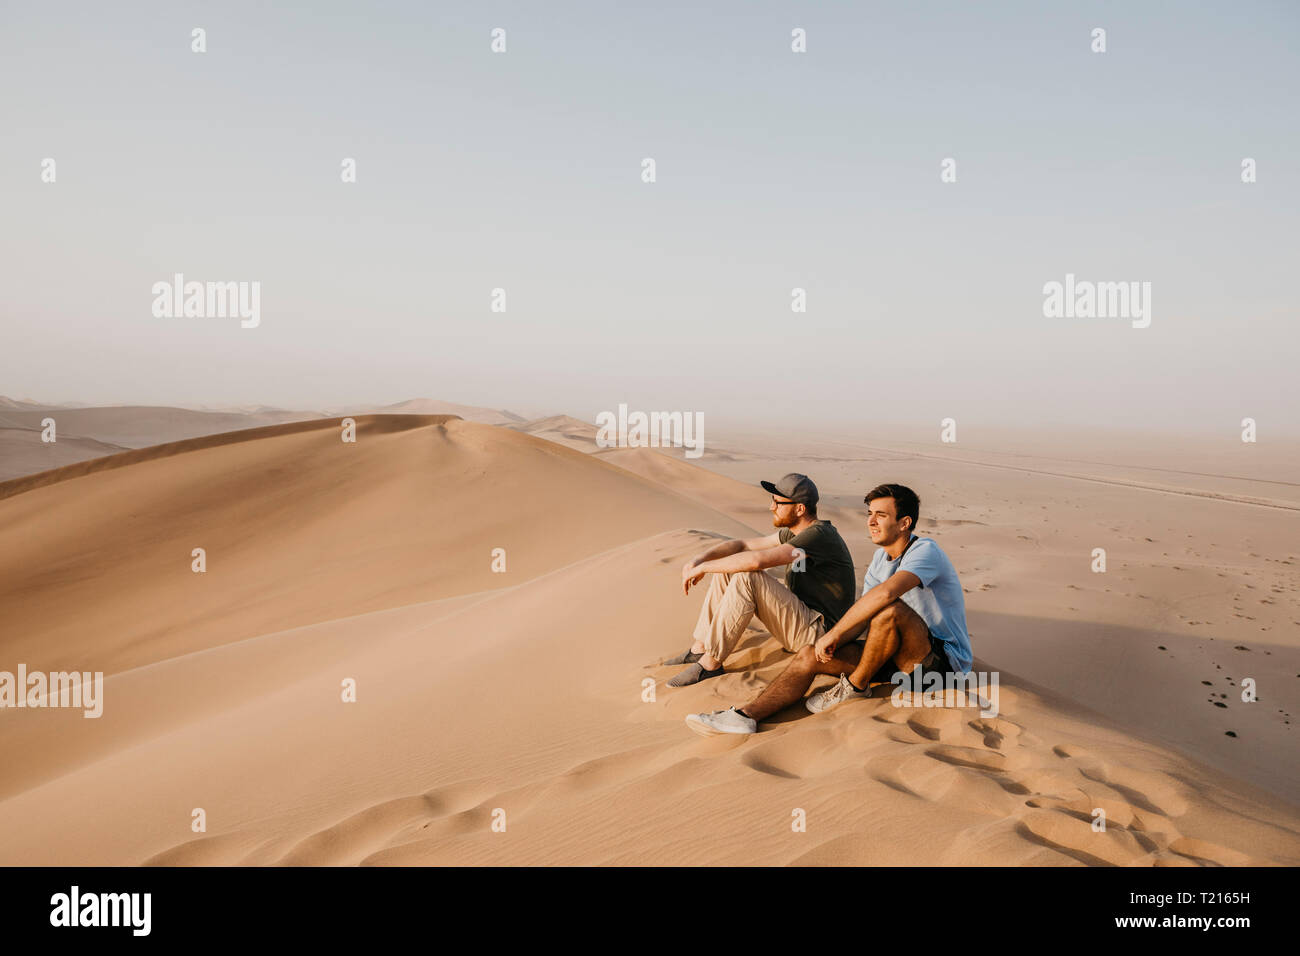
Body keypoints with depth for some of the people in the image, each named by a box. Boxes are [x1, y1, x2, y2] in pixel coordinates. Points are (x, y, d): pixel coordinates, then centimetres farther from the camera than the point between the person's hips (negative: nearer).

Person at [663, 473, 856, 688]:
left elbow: (757, 560, -33)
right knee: (726, 570, 3)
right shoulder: (794, 532, 8)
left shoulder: (819, 536, -23)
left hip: (816, 633, -10)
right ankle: (701, 647, 5)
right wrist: (701, 558, -5)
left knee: (747, 578, -27)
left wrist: (703, 567, -22)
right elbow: (743, 545, 12)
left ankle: (711, 662, -18)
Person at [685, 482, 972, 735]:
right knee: (810, 656, -9)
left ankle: (856, 686, -14)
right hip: (902, 660, 8)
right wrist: (833, 642, -14)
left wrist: (832, 634, -31)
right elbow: (863, 616, 7)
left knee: (891, 609, -37)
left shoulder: (926, 551, -18)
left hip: (944, 660, -8)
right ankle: (746, 715, -24)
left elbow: (885, 593, -37)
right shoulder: (880, 558, 11)